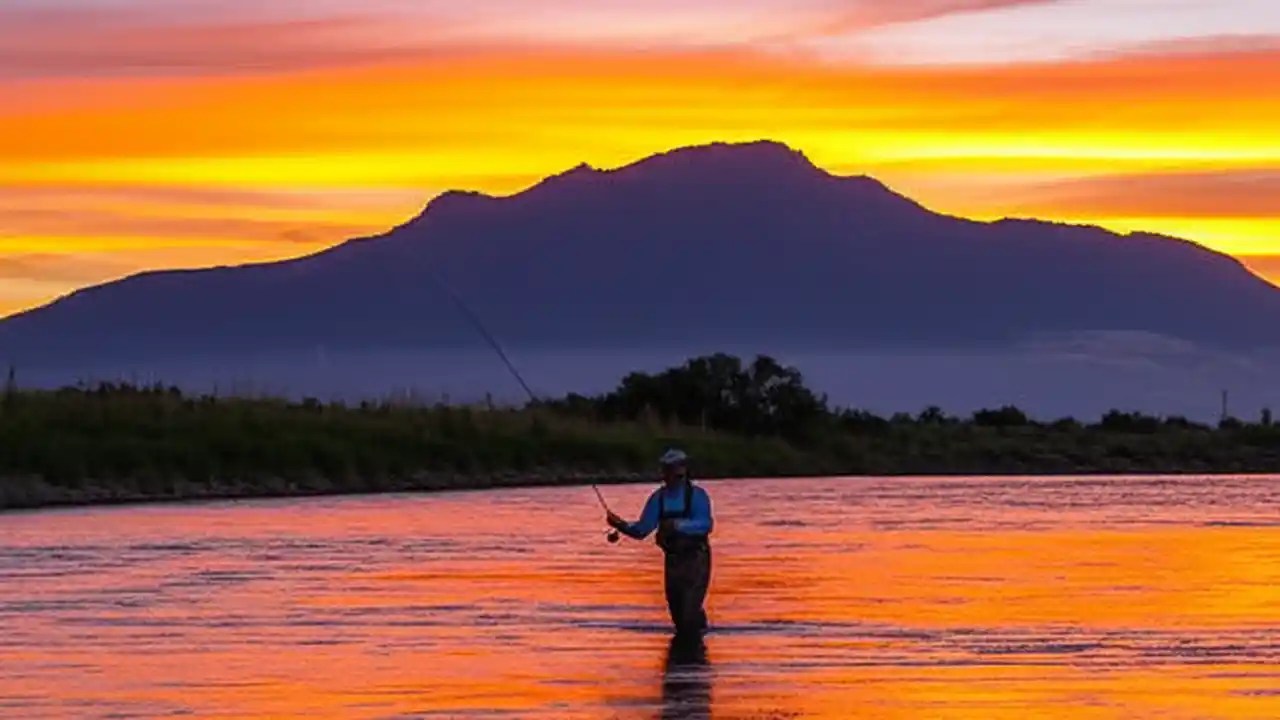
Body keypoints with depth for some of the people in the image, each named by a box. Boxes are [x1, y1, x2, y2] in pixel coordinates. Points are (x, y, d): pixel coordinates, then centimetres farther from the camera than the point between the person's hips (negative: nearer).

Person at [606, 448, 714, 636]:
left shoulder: (697, 495, -15)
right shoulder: (659, 498, 0)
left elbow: (705, 524, -29)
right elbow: (642, 529, 2)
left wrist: (678, 525, -40)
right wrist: (621, 525, -15)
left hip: (695, 559, -5)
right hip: (672, 559, 5)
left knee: (689, 609, -12)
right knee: (676, 607, 13)